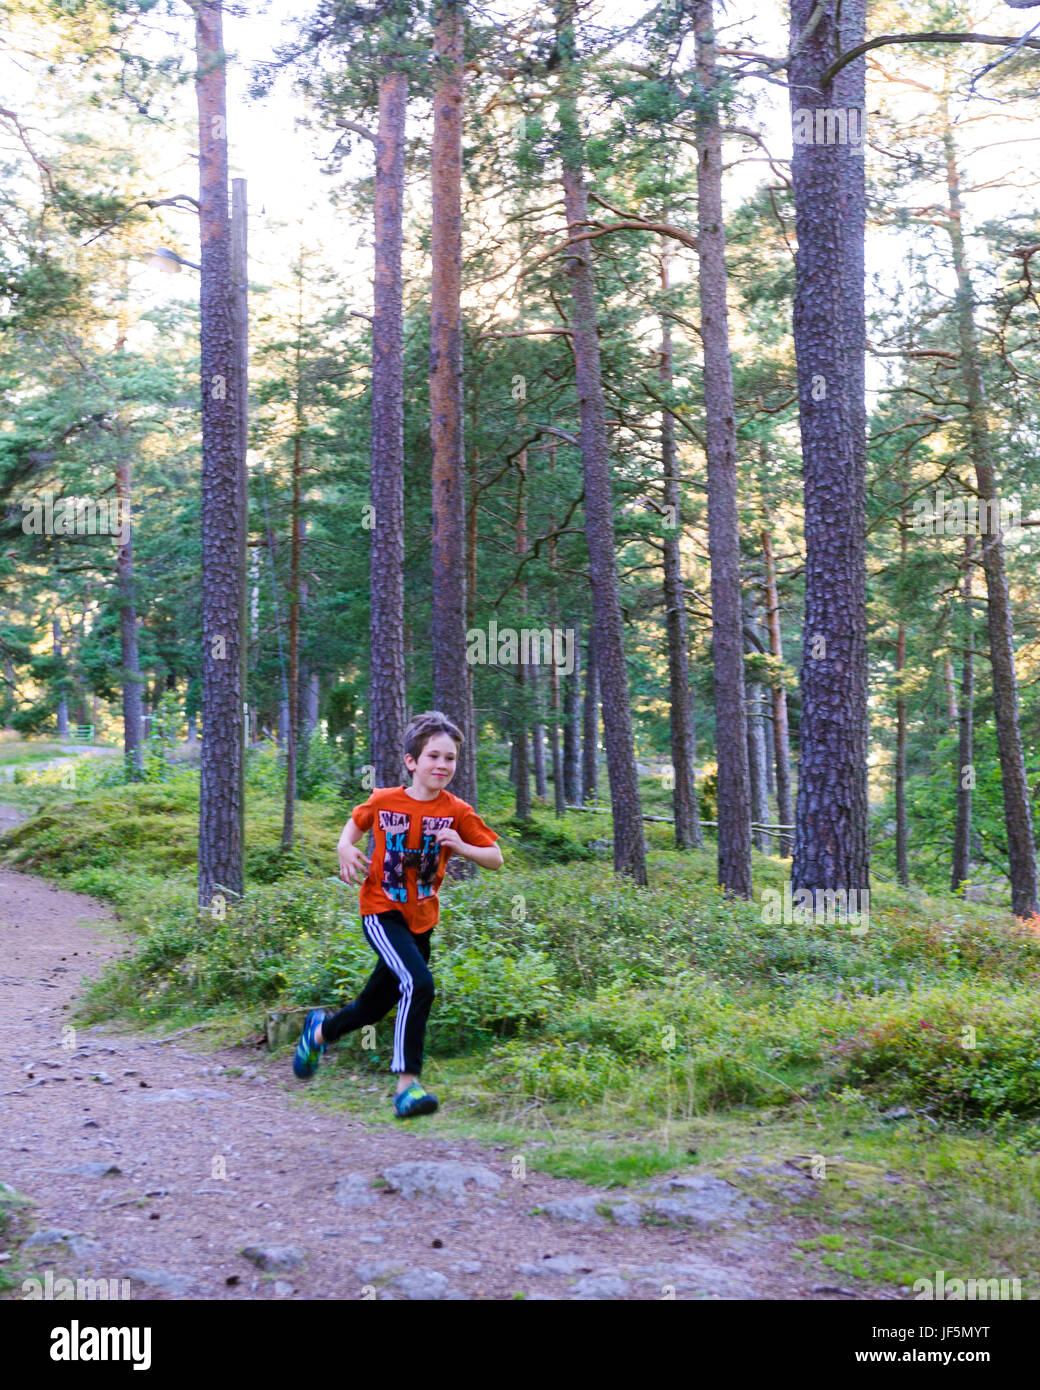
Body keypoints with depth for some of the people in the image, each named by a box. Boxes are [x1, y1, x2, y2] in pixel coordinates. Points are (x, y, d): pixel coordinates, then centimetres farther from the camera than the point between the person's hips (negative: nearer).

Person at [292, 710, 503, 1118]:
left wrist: (462, 847, -21)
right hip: (381, 912, -3)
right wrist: (345, 848, -5)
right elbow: (356, 822, 15)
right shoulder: (384, 801, -7)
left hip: (420, 921, 4)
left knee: (373, 1008, 15)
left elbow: (496, 859, -3)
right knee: (418, 984, -27)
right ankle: (408, 1082, -21)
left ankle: (320, 1029, 46)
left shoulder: (457, 812, -6)